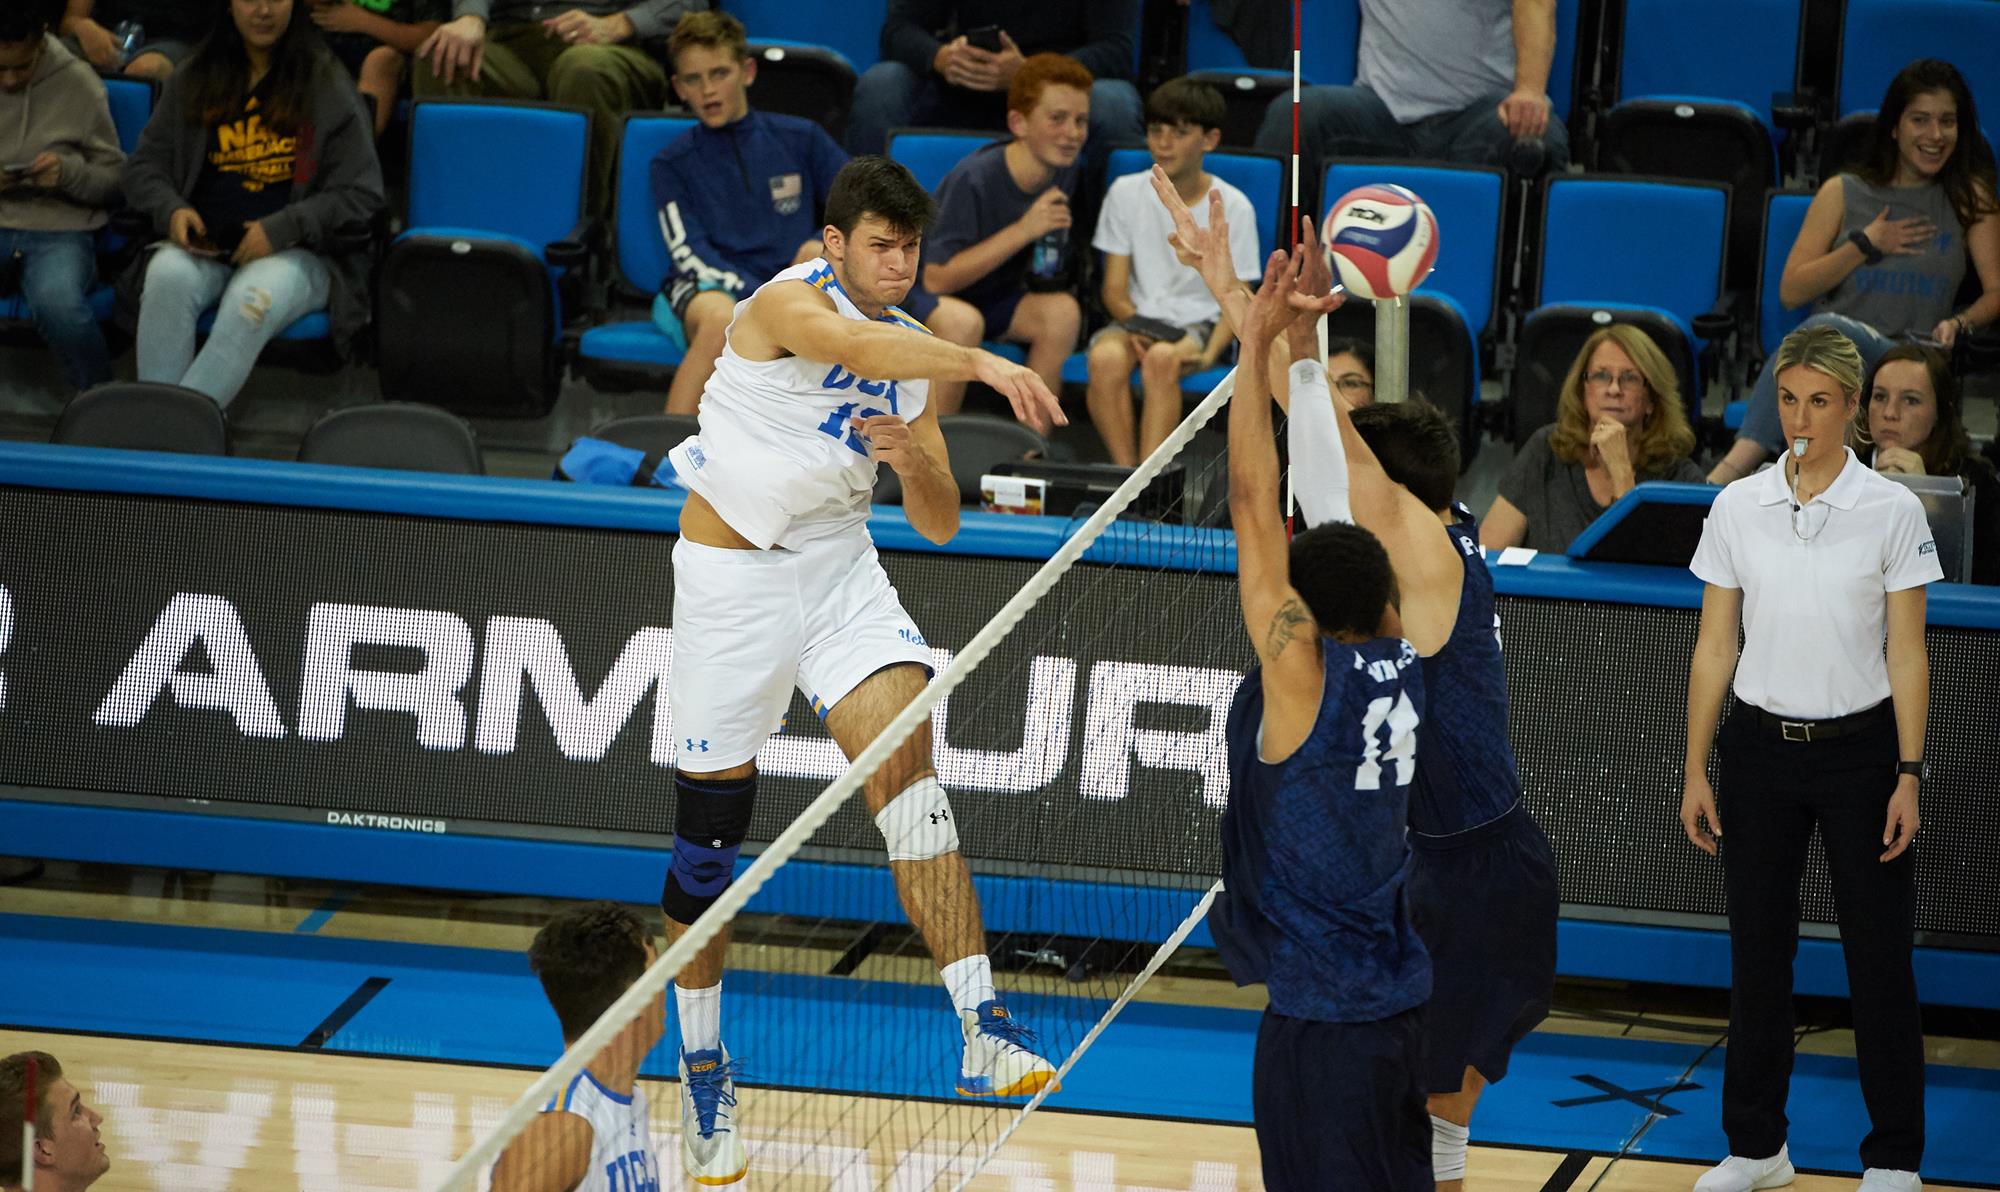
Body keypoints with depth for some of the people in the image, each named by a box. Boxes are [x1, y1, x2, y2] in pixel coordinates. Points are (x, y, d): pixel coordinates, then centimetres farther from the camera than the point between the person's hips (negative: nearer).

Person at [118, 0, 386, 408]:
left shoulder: (327, 86, 6)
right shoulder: (193, 80, 16)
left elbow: (360, 194, 2)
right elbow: (143, 165, 19)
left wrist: (282, 229, -12)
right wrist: (171, 209, -5)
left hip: (296, 252, -3)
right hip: (205, 246, 3)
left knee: (252, 301, -37)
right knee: (168, 276, -33)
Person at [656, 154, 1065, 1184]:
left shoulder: (911, 351, 6)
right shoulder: (792, 299, -14)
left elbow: (939, 524, 8)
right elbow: (856, 347, -39)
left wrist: (913, 458, -14)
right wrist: (984, 362, -52)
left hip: (839, 565, 4)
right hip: (732, 569, -4)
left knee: (902, 750, -19)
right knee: (709, 834, 2)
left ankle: (980, 1029, -28)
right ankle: (700, 1063, 22)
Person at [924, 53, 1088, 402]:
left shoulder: (1062, 173, -4)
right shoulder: (974, 178, -24)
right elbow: (936, 280, -28)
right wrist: (1023, 231, -30)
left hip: (997, 300, 6)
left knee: (1063, 311, -24)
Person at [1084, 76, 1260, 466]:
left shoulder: (1233, 207, -1)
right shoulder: (1126, 193, 4)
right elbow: (1115, 288, 3)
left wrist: (1210, 353, -20)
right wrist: (1137, 326, -19)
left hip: (1199, 325, -2)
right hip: (1137, 318, 2)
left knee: (1162, 358, -37)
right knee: (1105, 357, -34)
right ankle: (1126, 474, -31)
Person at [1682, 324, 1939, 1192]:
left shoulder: (1891, 510, -6)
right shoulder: (1737, 507, 1)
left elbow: (1908, 654, -5)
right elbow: (1714, 648, 4)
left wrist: (1909, 777, -9)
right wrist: (1695, 772, 1)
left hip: (1860, 750, -2)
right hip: (1762, 752, 2)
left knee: (1880, 958, 1)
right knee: (1758, 953, 7)